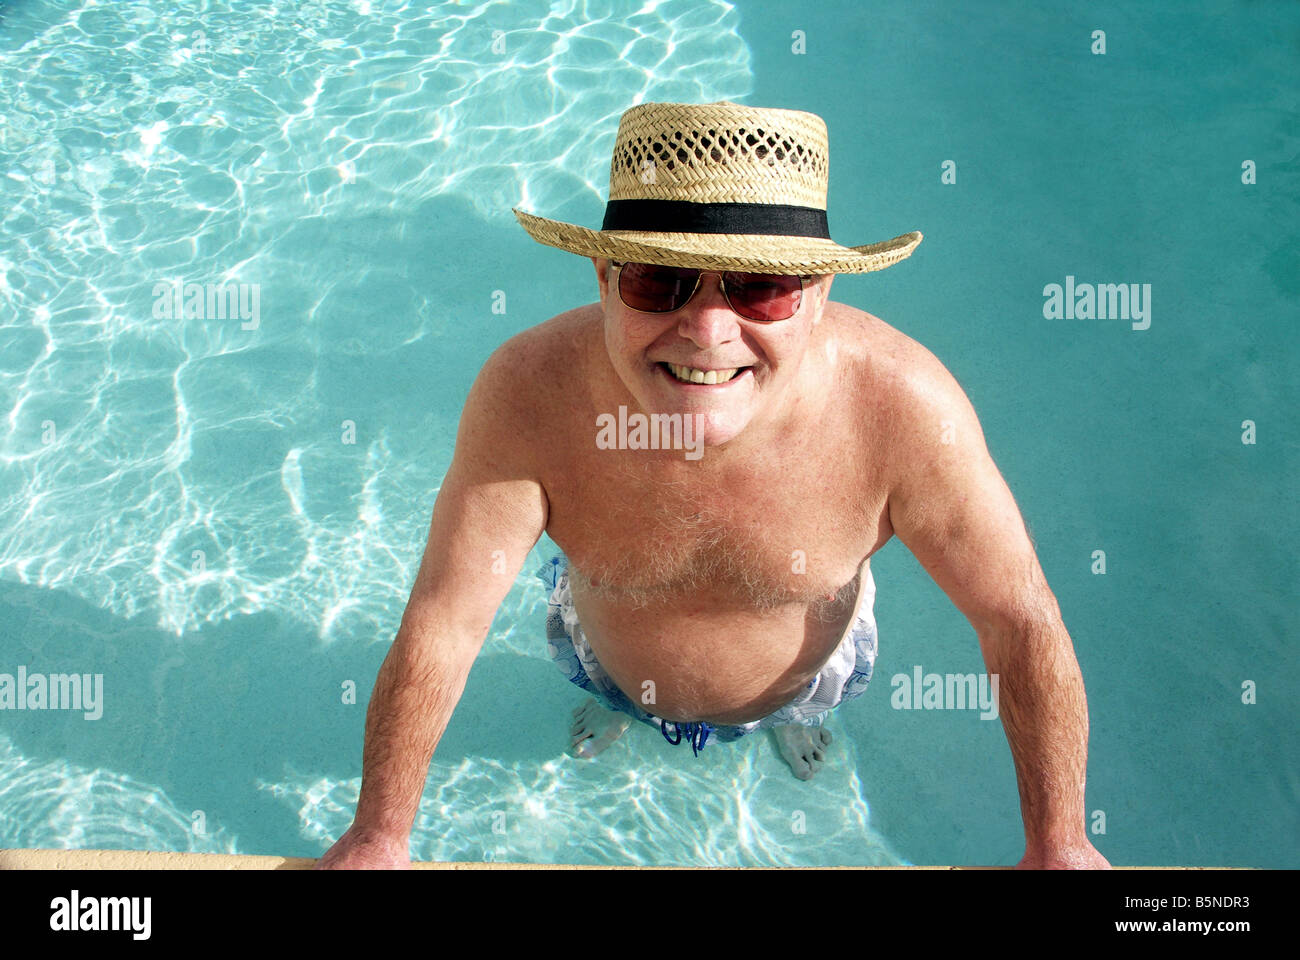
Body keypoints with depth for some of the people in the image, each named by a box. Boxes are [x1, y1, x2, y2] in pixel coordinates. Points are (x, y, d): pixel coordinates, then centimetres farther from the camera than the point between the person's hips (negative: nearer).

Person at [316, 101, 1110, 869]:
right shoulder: (528, 396, -39)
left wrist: (1058, 845, -23)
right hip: (612, 662, 1)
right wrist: (380, 836, -22)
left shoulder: (903, 408, -40)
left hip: (807, 674, 0)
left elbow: (1021, 618, -26)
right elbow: (441, 624, -28)